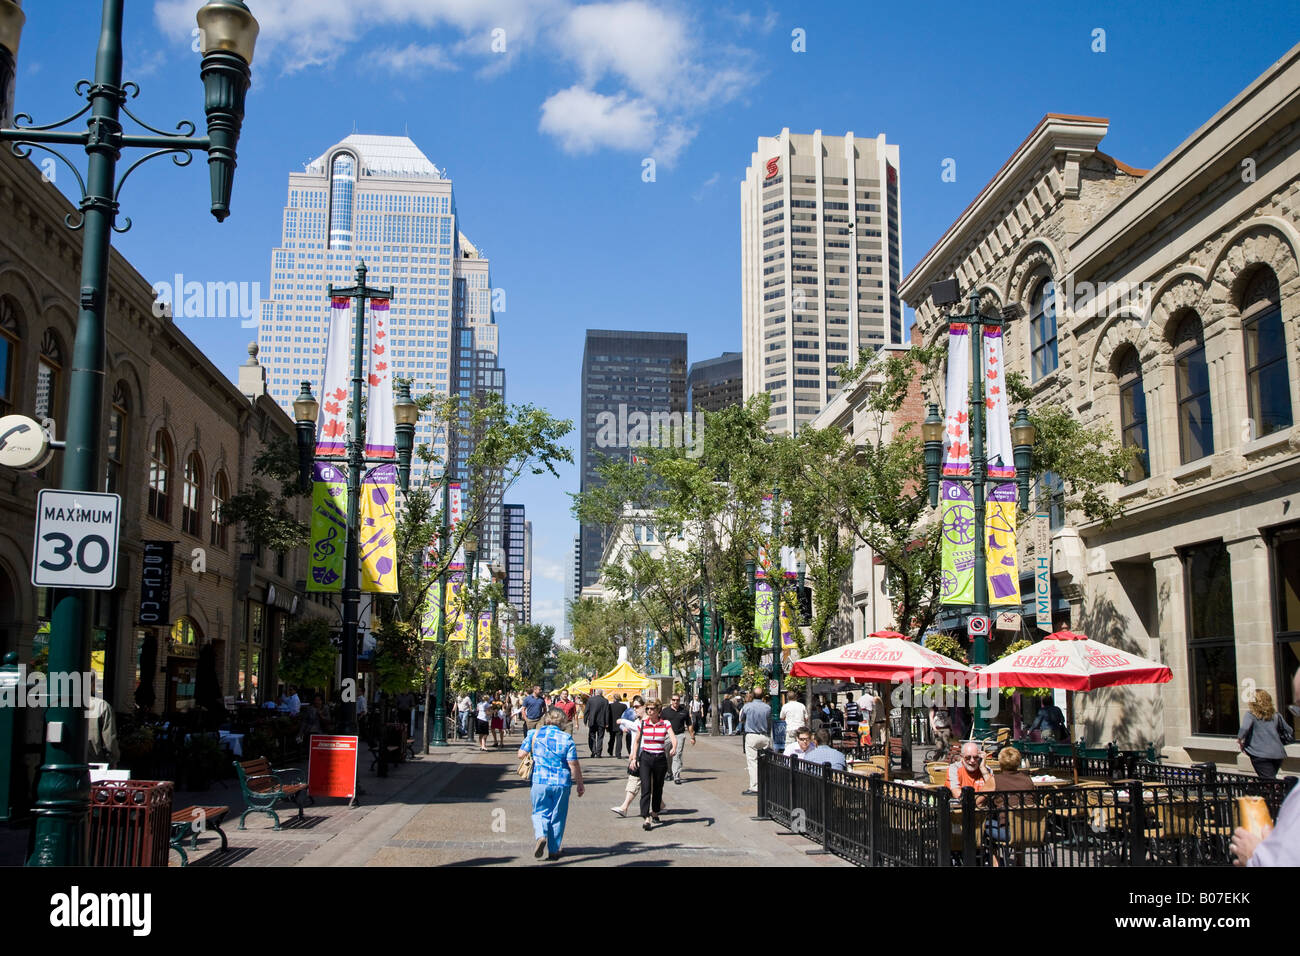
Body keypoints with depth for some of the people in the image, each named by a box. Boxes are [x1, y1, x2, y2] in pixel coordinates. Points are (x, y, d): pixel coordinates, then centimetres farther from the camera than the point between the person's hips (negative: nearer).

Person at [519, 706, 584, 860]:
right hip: (561, 783, 0)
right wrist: (580, 784, 5)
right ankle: (553, 850, 17)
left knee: (540, 812, 14)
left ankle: (541, 835, -14)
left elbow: (521, 754, -1)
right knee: (557, 816, 12)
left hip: (539, 781, 0)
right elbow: (574, 765, -6)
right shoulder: (567, 739, -4)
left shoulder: (534, 734, -1)